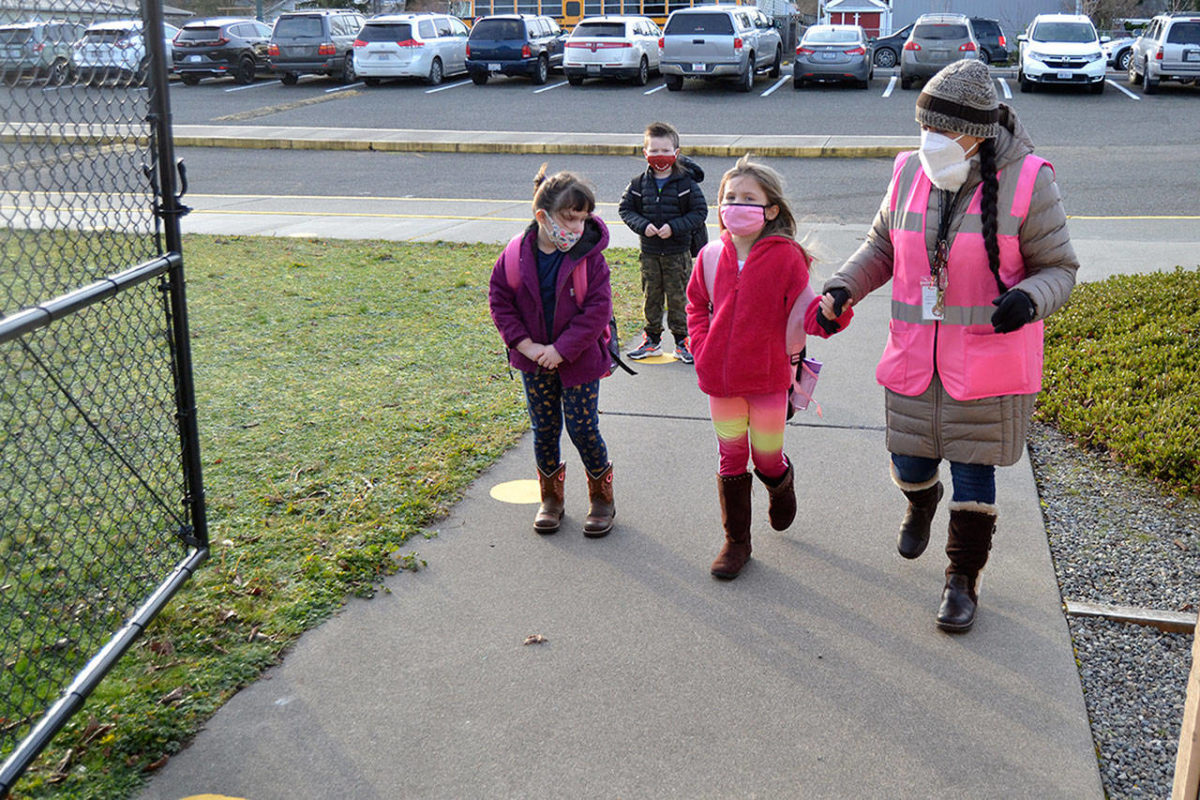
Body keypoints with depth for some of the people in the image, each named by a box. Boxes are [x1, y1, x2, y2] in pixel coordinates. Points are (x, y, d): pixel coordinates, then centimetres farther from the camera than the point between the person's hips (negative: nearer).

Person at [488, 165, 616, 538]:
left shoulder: (589, 257, -15)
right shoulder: (518, 254, -8)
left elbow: (598, 309, -16)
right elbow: (499, 300, -2)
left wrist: (561, 349, -19)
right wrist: (525, 344, -11)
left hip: (578, 360, -3)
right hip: (534, 359, 3)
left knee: (583, 428, 2)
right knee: (544, 429, 13)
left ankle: (602, 496, 23)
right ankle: (550, 497, 30)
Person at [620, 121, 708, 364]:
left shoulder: (686, 182, -8)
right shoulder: (639, 183, 1)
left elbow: (700, 212, -8)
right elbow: (626, 209, 5)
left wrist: (674, 227, -19)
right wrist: (642, 225, -13)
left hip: (678, 252, -3)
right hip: (649, 252, 3)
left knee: (678, 298, 4)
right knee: (651, 296, 12)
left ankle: (682, 340, 16)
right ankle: (652, 339, 24)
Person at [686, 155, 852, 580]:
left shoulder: (786, 257, -11)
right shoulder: (712, 255, 0)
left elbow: (805, 310, -12)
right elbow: (696, 304, 15)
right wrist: (702, 348, 3)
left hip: (768, 377, -3)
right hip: (720, 377, 3)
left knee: (768, 461, 10)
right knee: (731, 461, 12)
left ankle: (782, 484, 48)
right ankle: (736, 542, 27)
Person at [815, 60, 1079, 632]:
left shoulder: (1026, 181, -12)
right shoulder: (910, 173, 0)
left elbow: (1058, 266, -5)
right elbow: (882, 245, 14)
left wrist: (1028, 300, -27)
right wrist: (842, 288, -3)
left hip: (988, 363, -3)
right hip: (914, 358, 4)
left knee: (973, 473, 6)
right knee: (908, 464, 14)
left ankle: (963, 578, 28)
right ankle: (921, 500, 53)